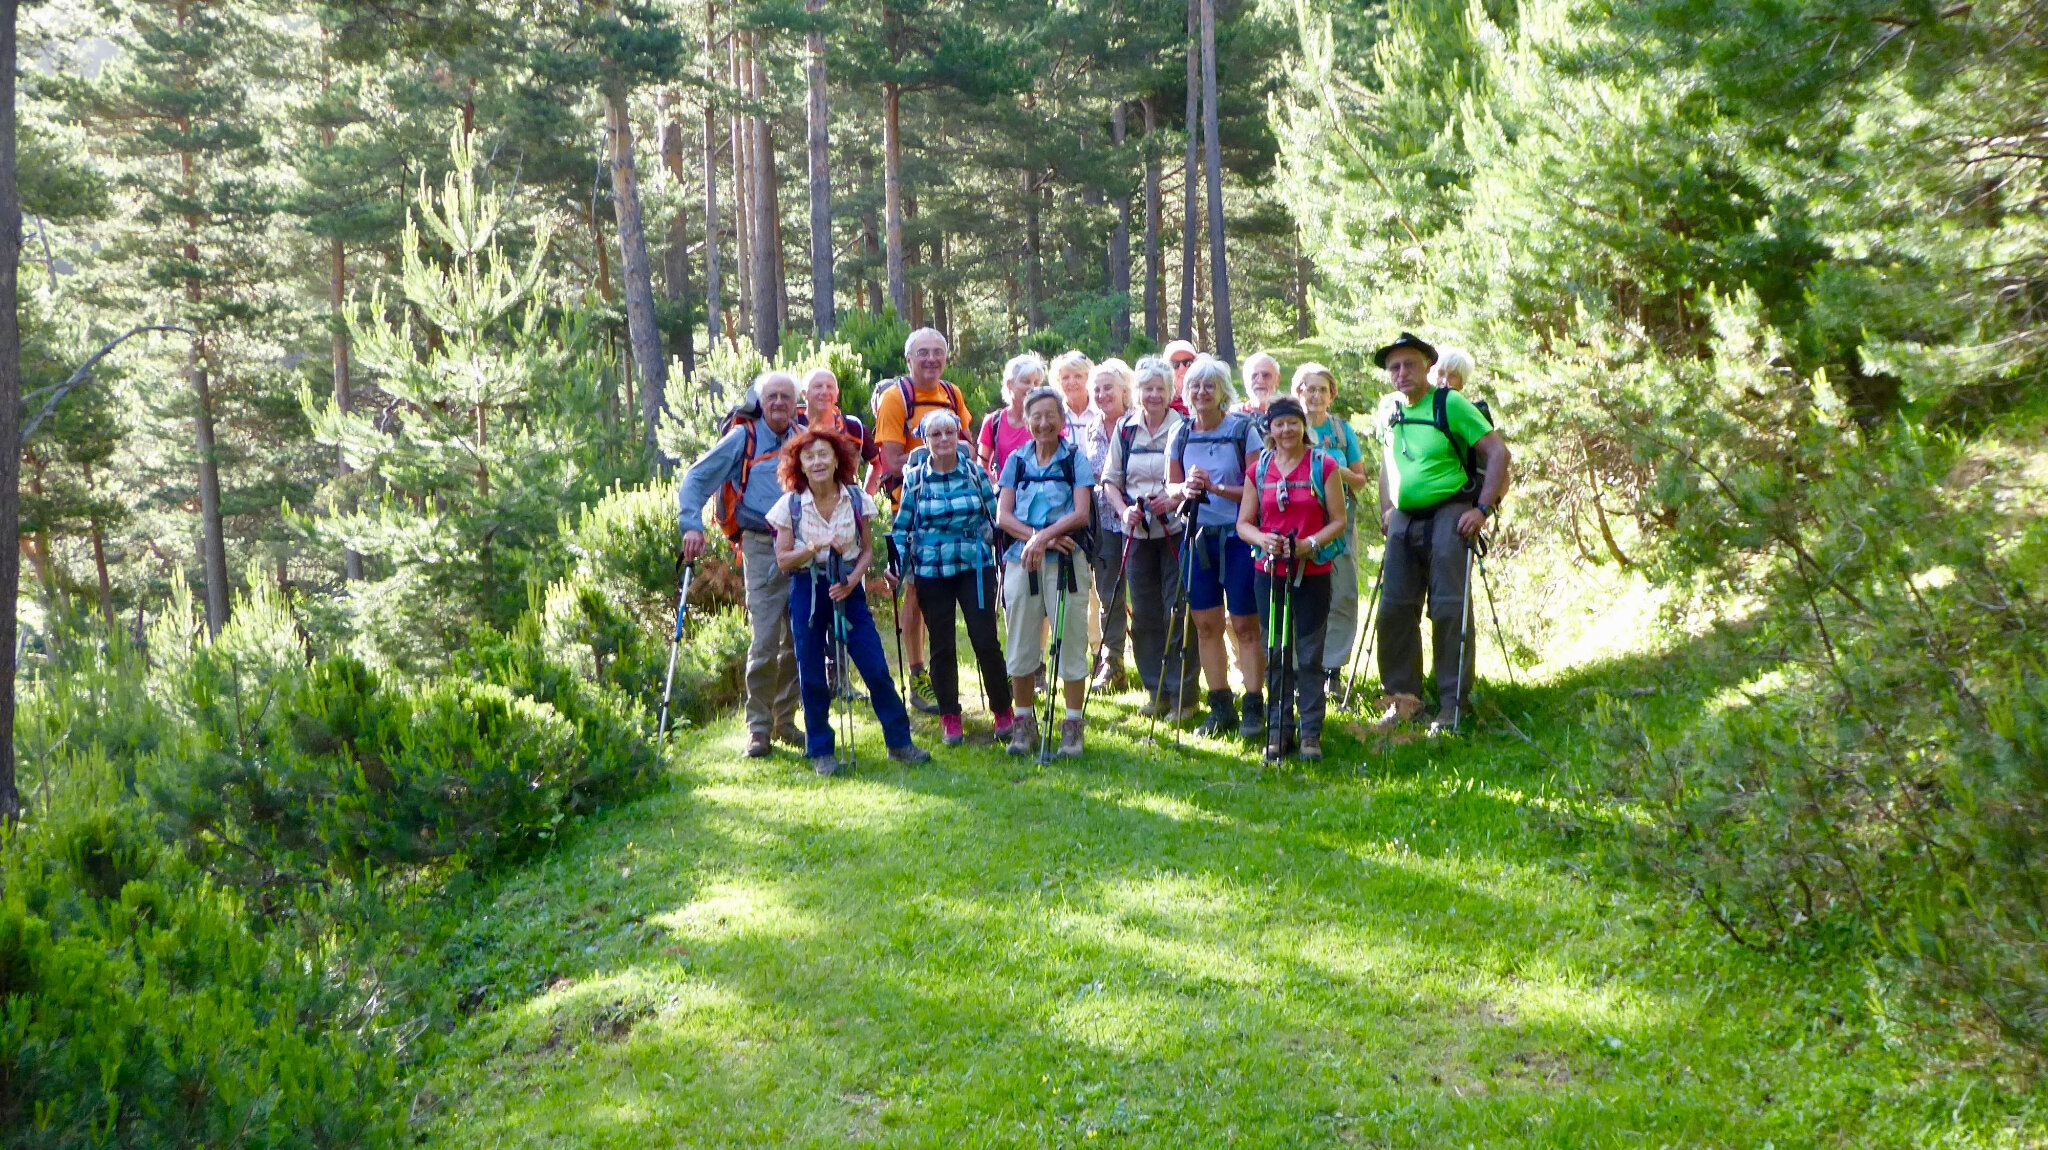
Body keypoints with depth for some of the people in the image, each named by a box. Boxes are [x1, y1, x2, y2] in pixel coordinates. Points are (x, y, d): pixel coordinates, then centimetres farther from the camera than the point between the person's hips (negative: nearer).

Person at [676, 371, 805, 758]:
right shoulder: (742, 438, 2)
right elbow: (696, 480, 1)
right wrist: (692, 526, -13)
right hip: (762, 548, -4)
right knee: (765, 642, -9)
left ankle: (785, 721, 20)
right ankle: (758, 728, 0)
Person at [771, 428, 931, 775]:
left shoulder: (857, 500, -2)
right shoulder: (790, 505, -5)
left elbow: (867, 550, 3)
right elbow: (783, 560, -5)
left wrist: (852, 581, -14)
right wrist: (815, 548, -22)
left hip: (848, 589, 1)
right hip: (807, 592, -1)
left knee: (877, 669, -2)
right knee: (812, 677, 2)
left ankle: (899, 742, 11)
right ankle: (821, 752, 16)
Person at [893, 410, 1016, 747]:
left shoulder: (975, 472, 2)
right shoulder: (914, 478, 1)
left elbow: (995, 515, 9)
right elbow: (902, 527, 7)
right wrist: (898, 564, -4)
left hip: (975, 567, 0)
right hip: (931, 571, 0)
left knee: (986, 640, -3)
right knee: (942, 646, 6)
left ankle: (1003, 710, 13)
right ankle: (950, 717, 18)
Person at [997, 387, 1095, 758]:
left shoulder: (1075, 458, 2)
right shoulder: (1017, 460, 10)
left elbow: (1080, 513, -8)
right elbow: (1002, 516, 1)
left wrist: (1042, 538, -19)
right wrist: (1039, 537, -14)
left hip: (1065, 561, -3)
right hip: (1021, 561, 3)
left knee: (1070, 643, -1)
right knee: (1021, 645, 7)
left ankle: (1073, 726, 8)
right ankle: (1024, 723, 19)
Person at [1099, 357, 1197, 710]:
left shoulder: (1184, 428, -3)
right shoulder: (1125, 429, 8)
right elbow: (1110, 480, 13)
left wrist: (1176, 500, -19)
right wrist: (1124, 509, -5)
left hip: (1175, 531, -4)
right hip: (1137, 532, 4)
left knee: (1177, 612, -5)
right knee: (1144, 614, 7)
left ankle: (1184, 691, 5)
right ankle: (1155, 690, 18)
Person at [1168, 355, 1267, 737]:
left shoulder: (1243, 430, -6)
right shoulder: (1182, 435, 6)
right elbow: (1172, 487, 13)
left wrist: (1216, 488, -22)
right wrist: (1186, 490, -9)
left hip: (1238, 536, -4)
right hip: (1199, 537, 4)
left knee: (1245, 625, -2)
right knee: (1206, 625, 6)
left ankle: (1253, 707, 5)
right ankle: (1221, 708, 15)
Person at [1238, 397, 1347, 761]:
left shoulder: (1324, 465, -1)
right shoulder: (1259, 469, 8)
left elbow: (1338, 521, -2)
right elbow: (1243, 523, 8)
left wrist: (1310, 544, -18)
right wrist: (1263, 539, -13)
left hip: (1313, 572, -3)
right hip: (1269, 571, 3)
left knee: (1310, 654, 0)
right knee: (1274, 653, 6)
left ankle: (1310, 731, 6)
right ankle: (1279, 729, 14)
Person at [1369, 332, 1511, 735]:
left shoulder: (1450, 404, -8)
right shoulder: (1388, 410, 10)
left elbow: (1498, 452, -11)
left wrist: (1483, 509, -17)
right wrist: (1386, 509, 17)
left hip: (1449, 515, -6)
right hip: (1405, 519, 6)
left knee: (1448, 609, -7)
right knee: (1394, 608, 5)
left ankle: (1453, 705, -1)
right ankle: (1403, 698, 16)